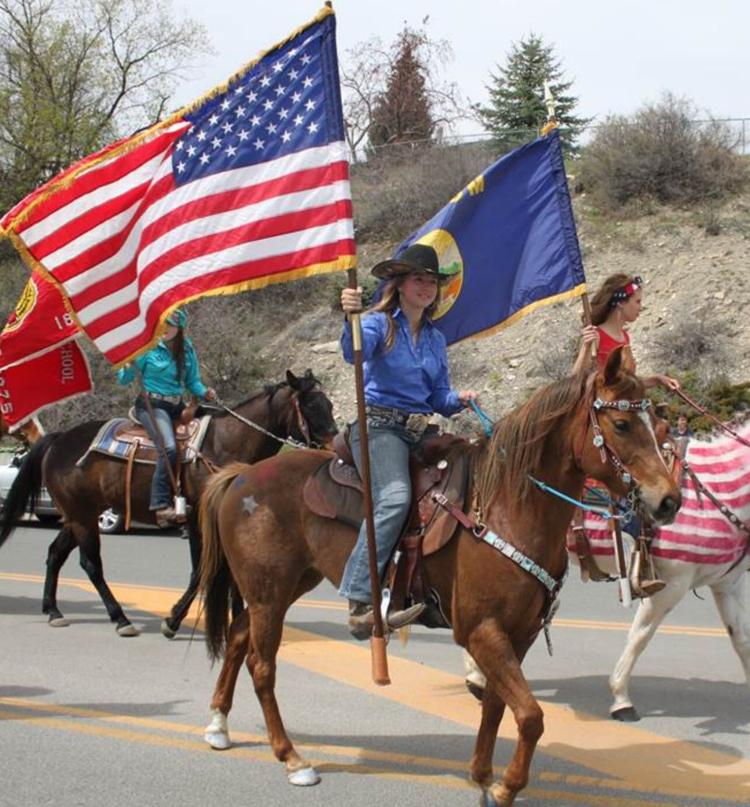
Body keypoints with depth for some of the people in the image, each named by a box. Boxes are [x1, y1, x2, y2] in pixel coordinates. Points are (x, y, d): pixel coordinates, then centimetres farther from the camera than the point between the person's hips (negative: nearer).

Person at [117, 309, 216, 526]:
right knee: (168, 447, -28)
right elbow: (123, 379, 0)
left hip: (176, 406, 6)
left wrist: (205, 392, -3)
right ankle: (161, 504, -27)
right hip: (151, 404, -6)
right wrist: (129, 367, -21)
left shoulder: (187, 350, 9)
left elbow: (192, 382, 17)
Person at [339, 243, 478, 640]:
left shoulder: (436, 339, 18)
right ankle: (360, 602, -36)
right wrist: (351, 317, -43)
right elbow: (354, 352, -23)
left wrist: (459, 399, -2)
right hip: (379, 425, -7)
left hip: (419, 432, 7)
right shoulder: (380, 323, 0)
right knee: (395, 497, -30)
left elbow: (439, 398, 21)